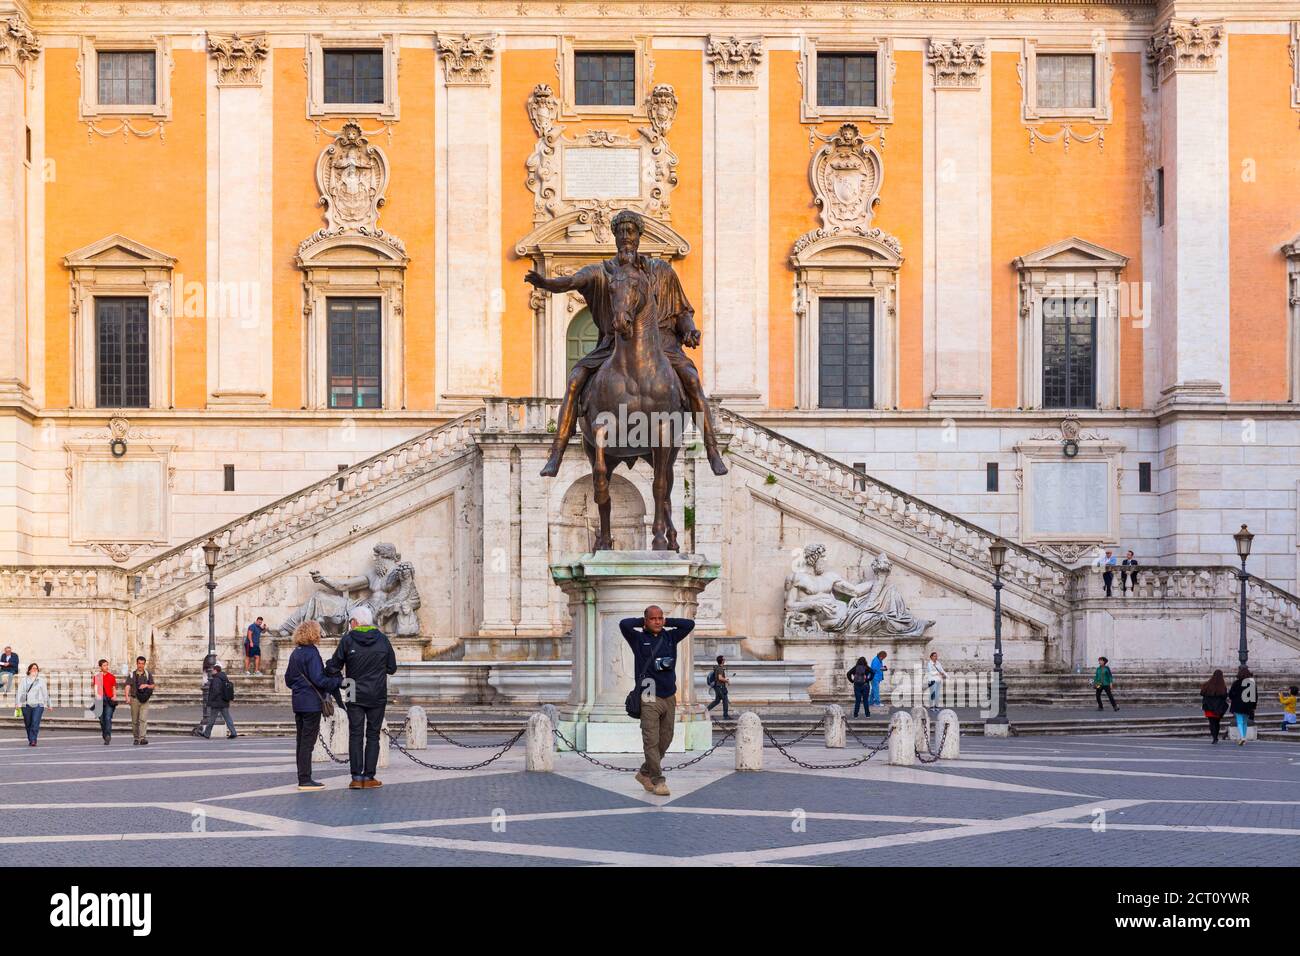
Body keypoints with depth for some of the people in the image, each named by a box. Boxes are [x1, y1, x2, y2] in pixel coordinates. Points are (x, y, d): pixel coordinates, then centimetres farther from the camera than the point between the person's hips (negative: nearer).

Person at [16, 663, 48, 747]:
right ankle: (30, 740, 24)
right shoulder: (23, 681, 8)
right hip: (26, 705, 1)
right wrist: (18, 704, -8)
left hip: (38, 705, -1)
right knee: (28, 724, 8)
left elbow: (45, 693, 13)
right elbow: (20, 692, 2)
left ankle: (33, 740, -17)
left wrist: (48, 704, 16)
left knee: (35, 723, -15)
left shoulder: (41, 681, 9)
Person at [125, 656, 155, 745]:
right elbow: (128, 686, -8)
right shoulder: (132, 674, 3)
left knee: (143, 719, -14)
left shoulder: (148, 674, 6)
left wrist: (146, 685, -12)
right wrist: (127, 696, -24)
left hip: (144, 701, 0)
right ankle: (135, 738, 18)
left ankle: (143, 738, -20)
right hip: (134, 699, 0)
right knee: (135, 720, 6)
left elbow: (152, 686, 10)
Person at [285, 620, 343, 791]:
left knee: (302, 741, 12)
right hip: (312, 703, -8)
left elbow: (288, 679, 17)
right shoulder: (312, 653, -14)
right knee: (308, 741, -6)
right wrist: (339, 681, -14)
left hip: (298, 702, 8)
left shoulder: (295, 654, 12)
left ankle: (302, 778, 16)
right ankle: (305, 779, -6)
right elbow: (318, 679, -20)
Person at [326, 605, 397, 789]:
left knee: (355, 735, 4)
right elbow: (392, 668, 5)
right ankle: (369, 777, 2)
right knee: (373, 736, 6)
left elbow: (333, 668, -3)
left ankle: (356, 777, -1)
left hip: (355, 696, -1)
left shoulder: (347, 640, -6)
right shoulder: (382, 640, -2)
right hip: (378, 697, 1)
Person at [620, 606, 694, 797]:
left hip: (669, 697, 5)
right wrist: (641, 622, 2)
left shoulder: (670, 637, 13)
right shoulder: (638, 639, 1)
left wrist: (667, 622, 9)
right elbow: (624, 624, -14)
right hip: (649, 699, -5)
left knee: (665, 740, 10)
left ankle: (645, 773, 26)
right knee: (651, 741, -8)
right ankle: (658, 781, -4)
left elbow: (690, 624, 10)